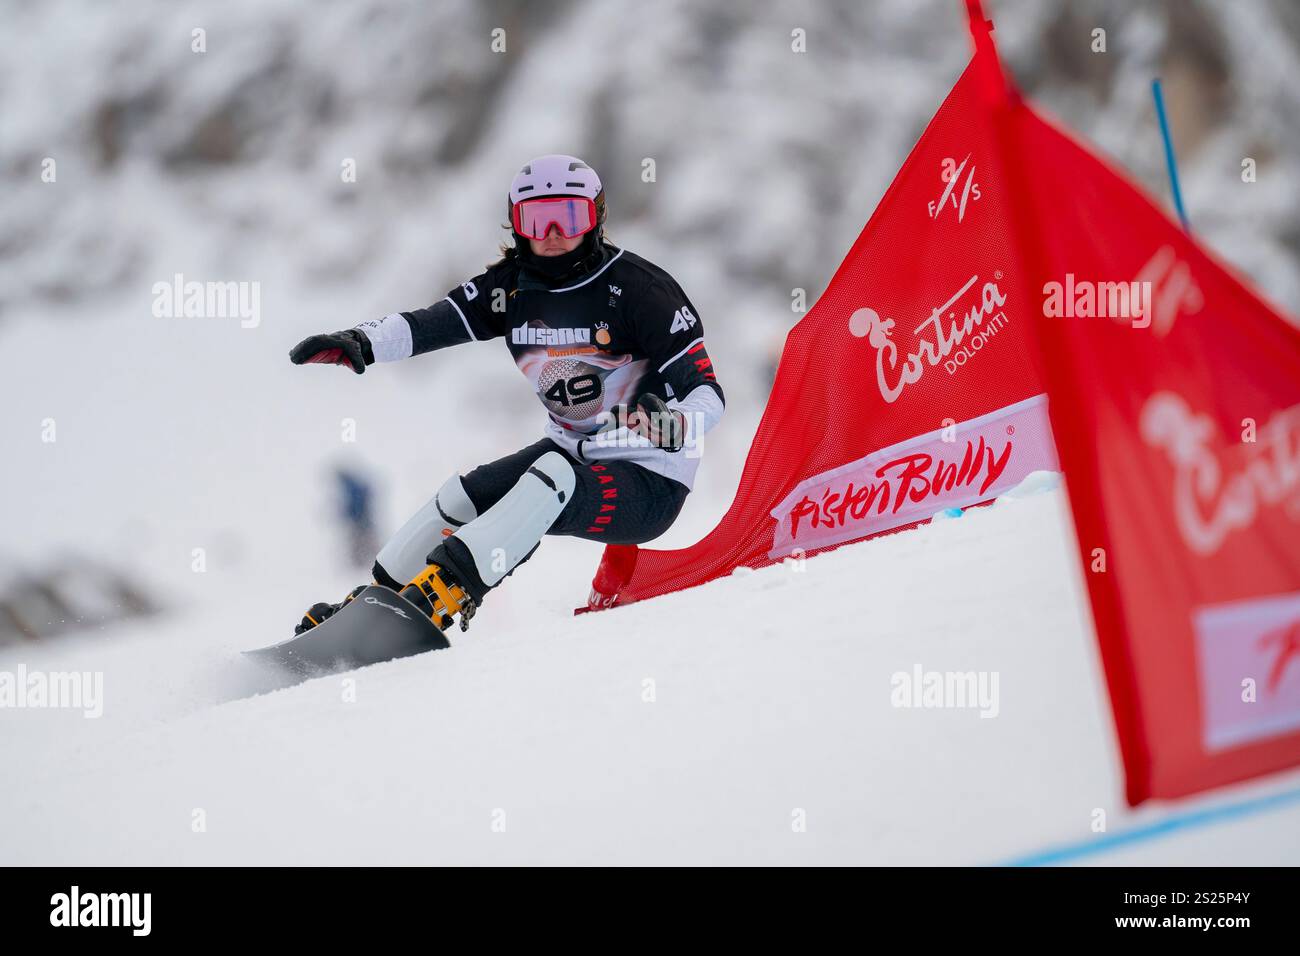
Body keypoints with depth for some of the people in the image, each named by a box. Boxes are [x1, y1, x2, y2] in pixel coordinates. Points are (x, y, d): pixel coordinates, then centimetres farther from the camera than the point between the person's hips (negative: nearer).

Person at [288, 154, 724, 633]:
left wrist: (672, 426, -44)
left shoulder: (639, 289, -18)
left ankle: (441, 592, -39)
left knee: (553, 478, -33)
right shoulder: (513, 287, -1)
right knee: (463, 494, -9)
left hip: (648, 485, -7)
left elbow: (707, 395, -20)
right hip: (570, 451, 7)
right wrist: (360, 342, -33)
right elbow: (430, 323, -12)